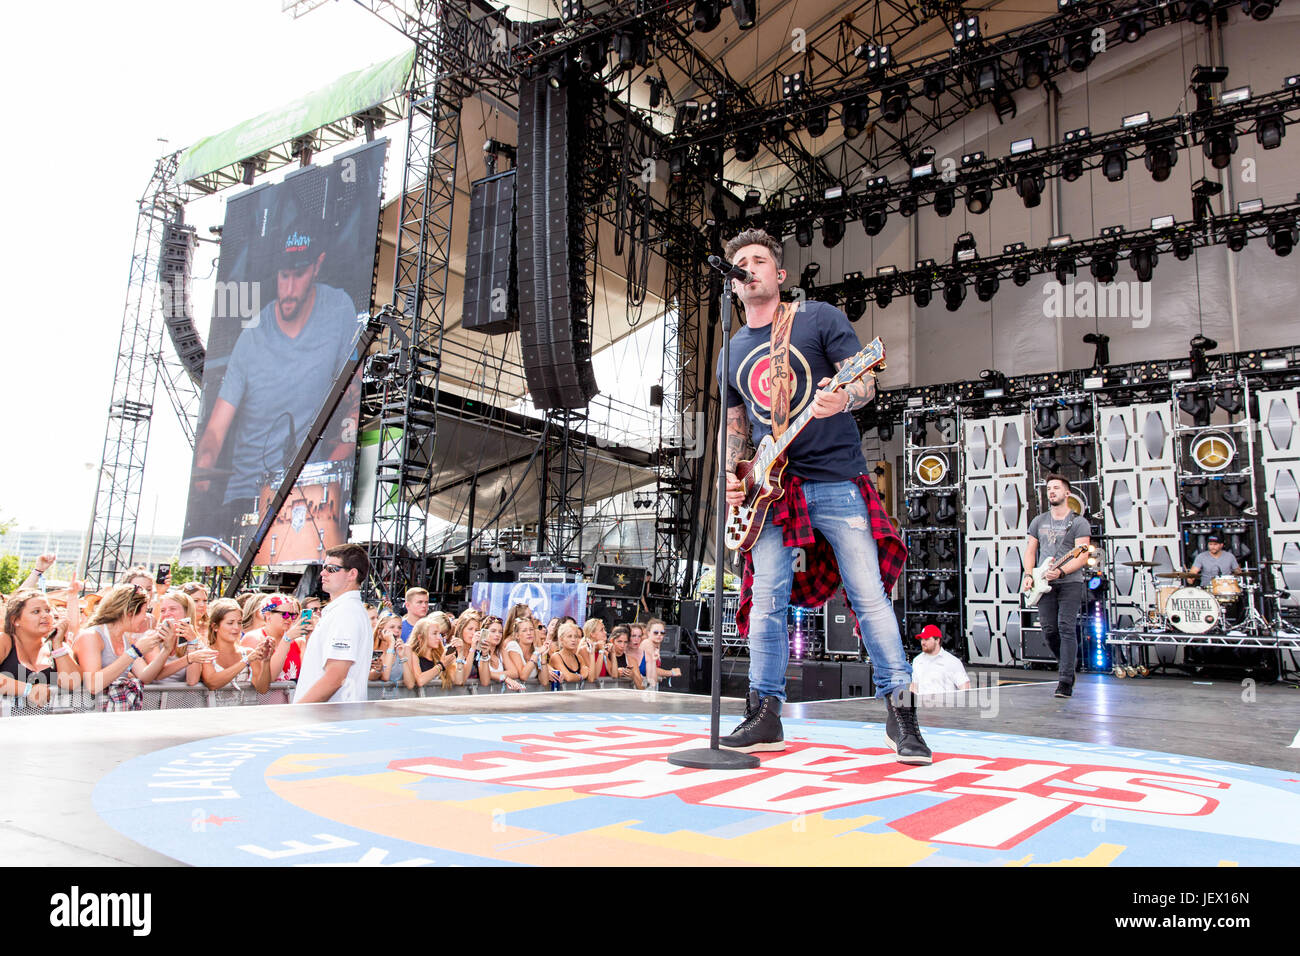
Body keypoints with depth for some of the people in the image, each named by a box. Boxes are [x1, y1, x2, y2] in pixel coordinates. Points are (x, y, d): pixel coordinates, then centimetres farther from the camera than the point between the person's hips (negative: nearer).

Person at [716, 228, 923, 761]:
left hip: (837, 480, -4)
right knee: (766, 604, 1)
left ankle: (900, 713, 7)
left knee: (869, 595, -5)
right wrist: (731, 475, 5)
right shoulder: (732, 353, 17)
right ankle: (765, 715, 12)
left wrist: (843, 398, -26)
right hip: (771, 488, 4)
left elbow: (866, 381, -3)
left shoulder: (819, 318, 3)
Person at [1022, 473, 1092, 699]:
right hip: (1044, 584, 4)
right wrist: (1028, 574, -1)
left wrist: (1061, 572, -23)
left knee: (1066, 628, -12)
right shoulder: (1039, 521, 15)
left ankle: (1065, 681, -10)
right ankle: (1066, 667, 27)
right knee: (1049, 630, 2)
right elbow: (1030, 550, 16)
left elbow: (1082, 556, -9)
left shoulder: (1079, 522, 0)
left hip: (1070, 582, -4)